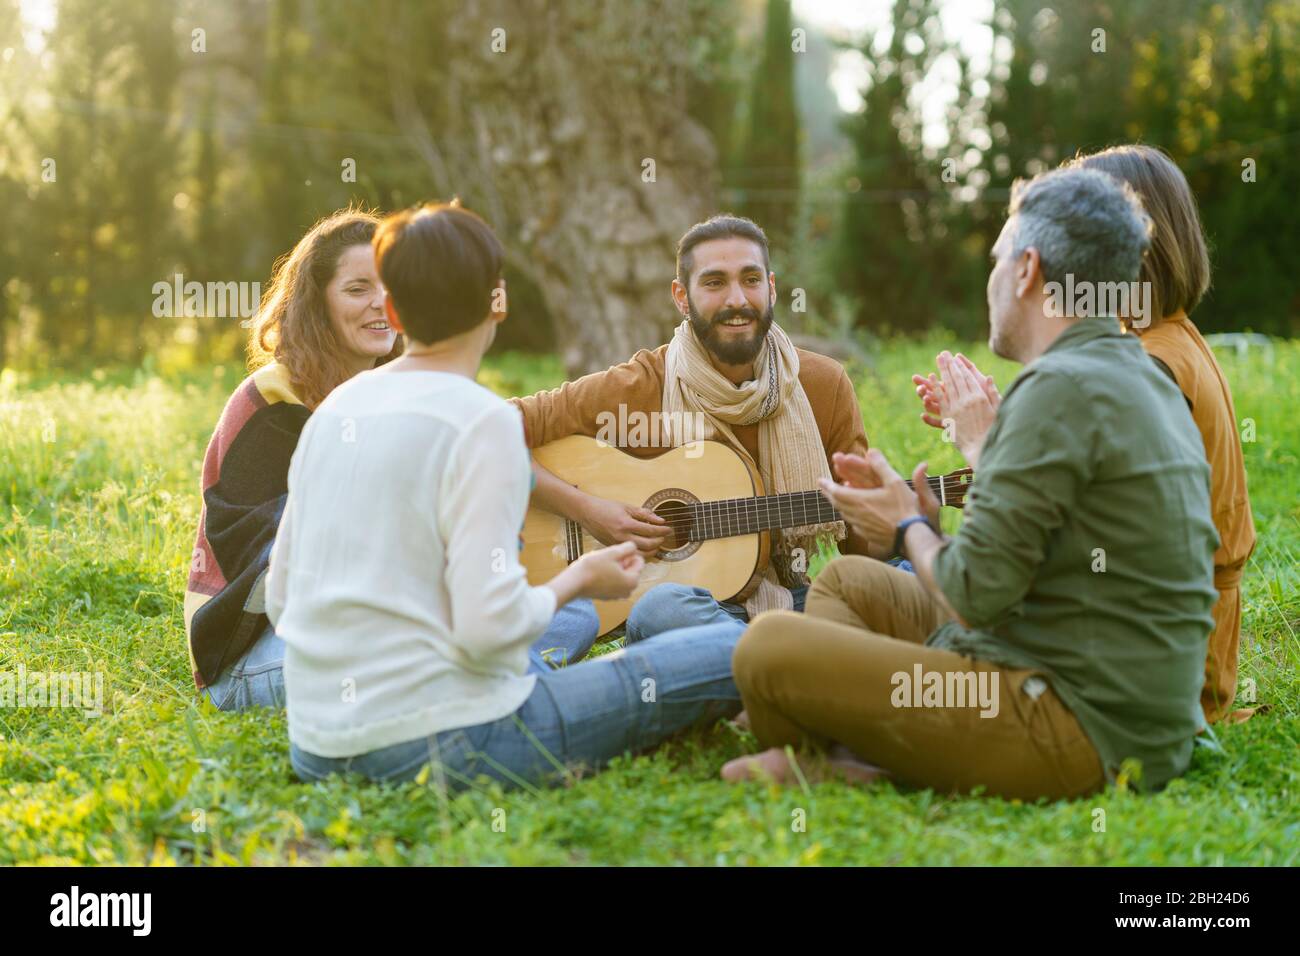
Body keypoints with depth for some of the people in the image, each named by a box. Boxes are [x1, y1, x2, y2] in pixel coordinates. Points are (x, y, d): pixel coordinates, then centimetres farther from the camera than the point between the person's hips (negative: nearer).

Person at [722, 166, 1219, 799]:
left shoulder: (1062, 388, -17)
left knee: (766, 647, -14)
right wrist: (985, 443, 26)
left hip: (1080, 734, -11)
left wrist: (909, 528, 0)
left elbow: (976, 595, -20)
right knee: (847, 579, 21)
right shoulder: (1148, 383, 14)